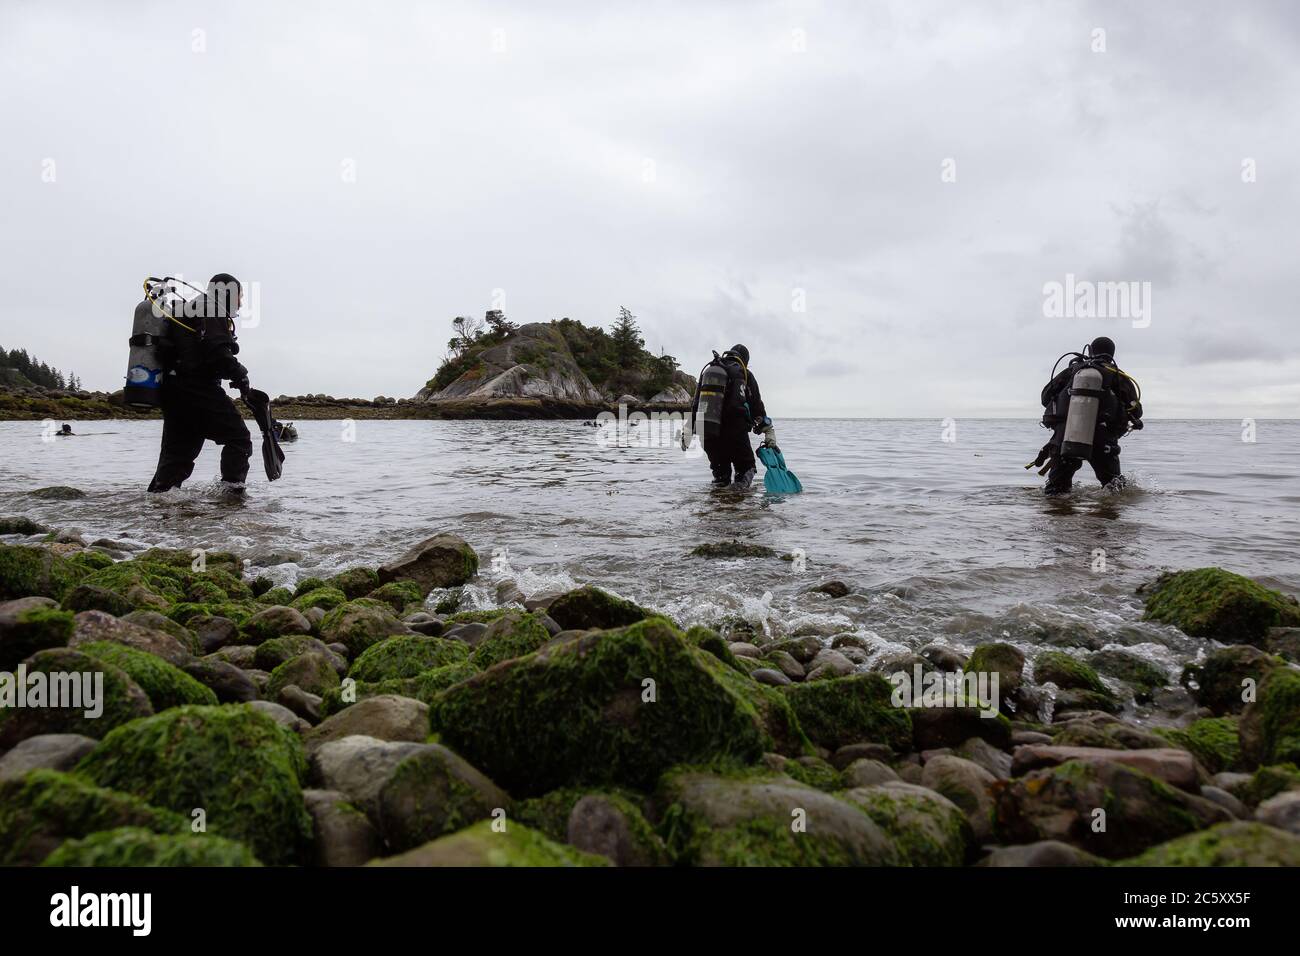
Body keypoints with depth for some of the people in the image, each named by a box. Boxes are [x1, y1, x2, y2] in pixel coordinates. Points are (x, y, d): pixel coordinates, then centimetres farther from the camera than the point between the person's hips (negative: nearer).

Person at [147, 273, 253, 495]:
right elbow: (218, 352, -19)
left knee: (177, 450, 11)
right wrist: (240, 374, -7)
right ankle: (233, 490, -8)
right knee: (238, 438, -3)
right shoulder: (214, 312, -5)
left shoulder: (189, 309, 26)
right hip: (199, 388, -9)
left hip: (172, 389, 10)